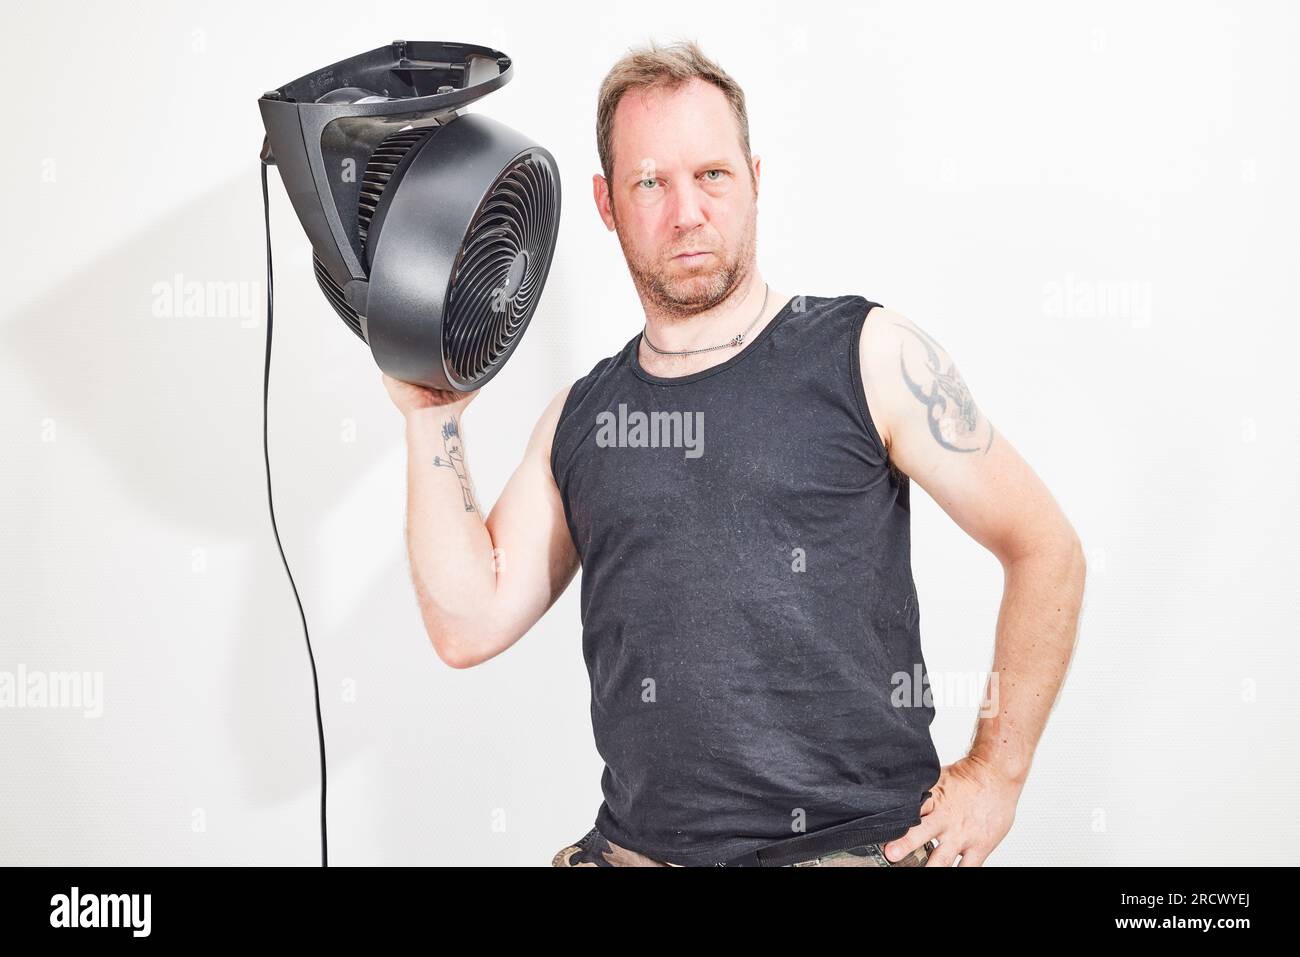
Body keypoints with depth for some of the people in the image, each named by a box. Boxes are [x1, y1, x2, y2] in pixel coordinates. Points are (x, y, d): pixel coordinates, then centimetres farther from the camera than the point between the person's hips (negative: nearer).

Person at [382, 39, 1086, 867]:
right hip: (639, 846, 3)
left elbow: (1047, 551, 1)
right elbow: (471, 624, 4)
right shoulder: (582, 418, 10)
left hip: (862, 841, -3)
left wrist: (996, 776, -2)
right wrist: (434, 418, 1)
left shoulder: (869, 355, -2)